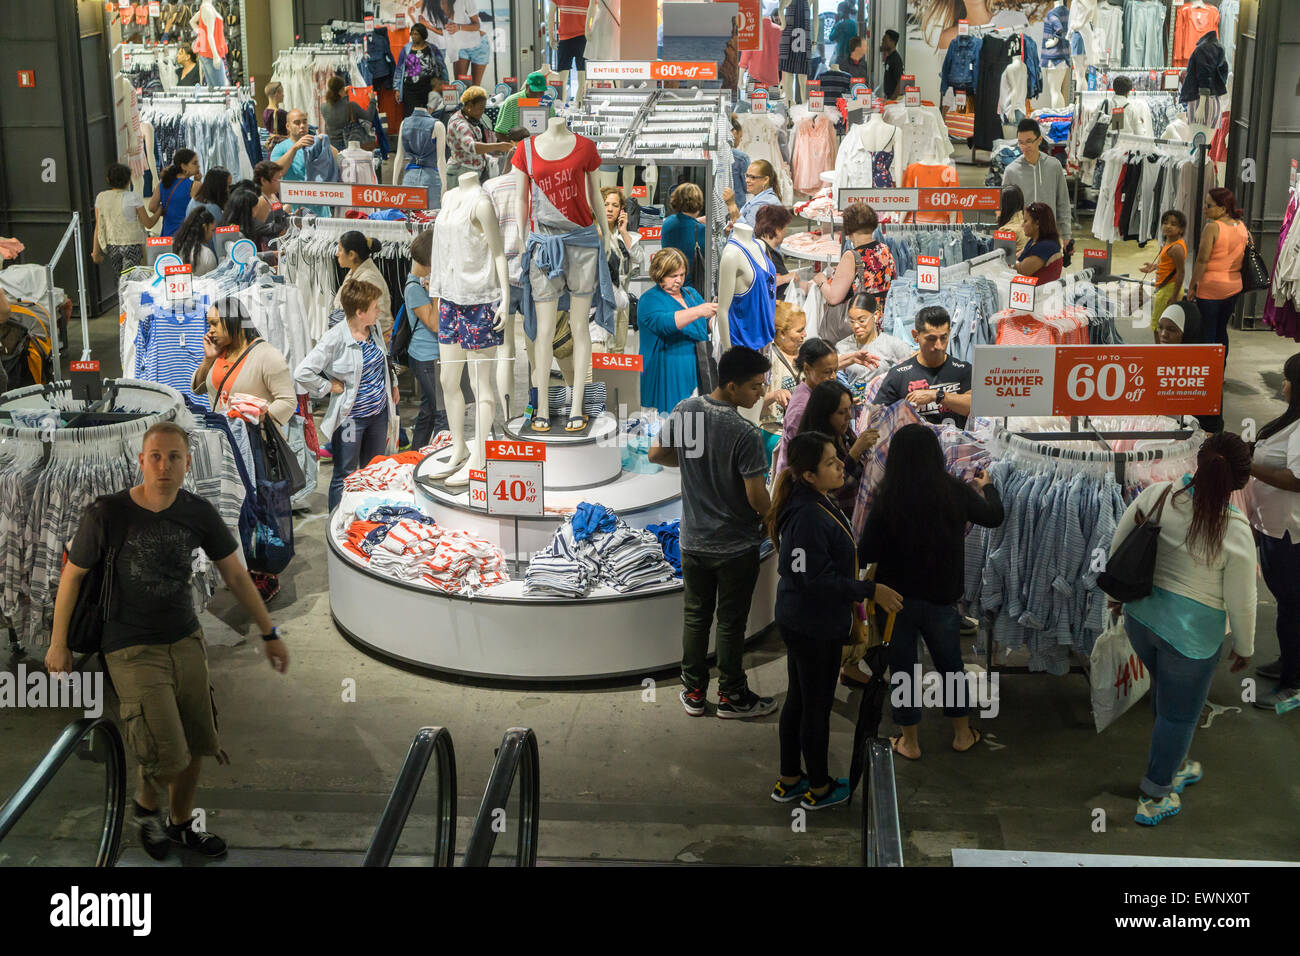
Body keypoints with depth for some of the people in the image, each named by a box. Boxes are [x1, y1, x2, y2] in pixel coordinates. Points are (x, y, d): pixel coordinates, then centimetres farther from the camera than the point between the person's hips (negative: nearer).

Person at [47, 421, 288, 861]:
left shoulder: (198, 513, -6)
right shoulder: (107, 513, -17)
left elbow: (235, 575, 4)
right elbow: (72, 575, -4)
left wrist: (269, 634, 9)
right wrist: (58, 644, 3)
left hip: (186, 640, 5)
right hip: (133, 651, -4)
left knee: (196, 746, 11)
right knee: (169, 756, -10)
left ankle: (181, 824, 36)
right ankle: (146, 806, 23)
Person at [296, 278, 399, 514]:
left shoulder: (375, 327, -1)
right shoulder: (335, 340, -23)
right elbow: (302, 374, -25)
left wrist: (392, 384, 22)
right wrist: (331, 387, -18)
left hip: (379, 412, 7)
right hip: (350, 418, -7)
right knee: (345, 477, 5)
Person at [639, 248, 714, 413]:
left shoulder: (691, 293, 16)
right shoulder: (649, 300, -5)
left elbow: (707, 325, 17)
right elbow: (663, 322, -24)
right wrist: (697, 311, -33)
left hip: (698, 373, 6)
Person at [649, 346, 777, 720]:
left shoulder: (685, 411, -8)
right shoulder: (745, 435, -25)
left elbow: (657, 454, 6)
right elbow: (757, 497, -22)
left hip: (694, 541, 5)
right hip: (736, 545, -5)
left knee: (695, 616, 17)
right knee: (731, 622, 10)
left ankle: (693, 692, 27)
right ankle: (732, 696, 23)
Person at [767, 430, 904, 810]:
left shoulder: (820, 502, 3)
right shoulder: (808, 516, -29)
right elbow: (818, 580, -27)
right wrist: (871, 591, -21)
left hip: (799, 622, 10)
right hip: (815, 628, -10)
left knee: (798, 700, 21)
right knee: (817, 706, 7)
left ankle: (789, 780, 36)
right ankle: (819, 789, 24)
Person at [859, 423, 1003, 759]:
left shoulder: (886, 499, -19)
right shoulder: (955, 492, -10)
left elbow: (865, 555, -17)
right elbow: (993, 517, 10)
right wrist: (986, 487, 29)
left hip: (896, 597, -2)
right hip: (941, 596, 2)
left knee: (902, 668, 14)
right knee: (951, 664, 22)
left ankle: (909, 742, 25)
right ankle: (962, 734, 35)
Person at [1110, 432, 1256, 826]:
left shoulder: (1155, 495, -14)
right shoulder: (1235, 532, -24)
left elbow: (1118, 546, -1)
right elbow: (1241, 602, -14)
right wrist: (1244, 647, 4)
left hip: (1140, 616, 5)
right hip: (1191, 633, -5)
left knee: (1165, 692, 29)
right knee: (1179, 713, 15)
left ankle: (1174, 767, 49)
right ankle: (1154, 799, 29)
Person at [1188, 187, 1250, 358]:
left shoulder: (1212, 227, -17)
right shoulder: (1242, 226, 5)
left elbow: (1202, 260, -18)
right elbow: (1246, 257, 13)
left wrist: (1192, 286, -11)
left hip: (1211, 286, -7)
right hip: (1234, 286, 7)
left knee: (1207, 332, 0)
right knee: (1221, 330, 17)